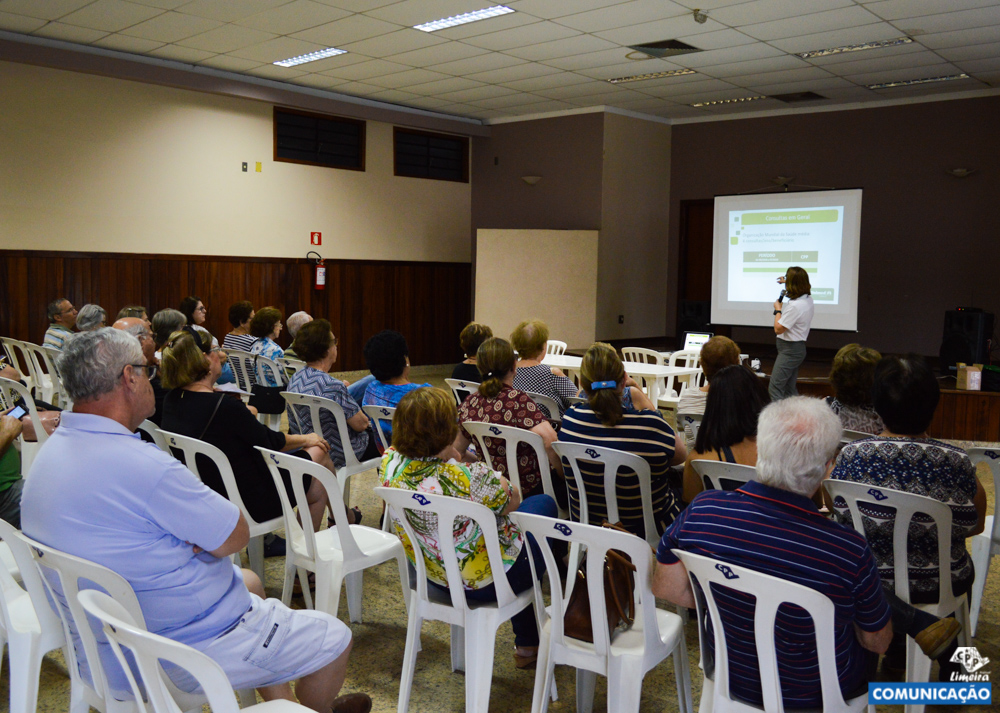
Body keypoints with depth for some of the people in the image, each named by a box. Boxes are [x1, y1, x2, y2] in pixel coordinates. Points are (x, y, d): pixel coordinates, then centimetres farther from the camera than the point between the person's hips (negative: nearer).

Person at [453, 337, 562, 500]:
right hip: (529, 488, -7)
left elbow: (456, 451, 8)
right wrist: (566, 477, -14)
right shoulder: (518, 401, -21)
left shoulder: (470, 403, -2)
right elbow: (550, 442, -29)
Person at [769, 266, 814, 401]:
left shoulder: (795, 306, -25)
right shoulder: (808, 298, 5)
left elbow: (778, 329, -21)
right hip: (798, 348, 10)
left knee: (774, 388, -11)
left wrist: (778, 309, -9)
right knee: (789, 389, 16)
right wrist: (787, 281, 36)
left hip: (789, 350, -10)